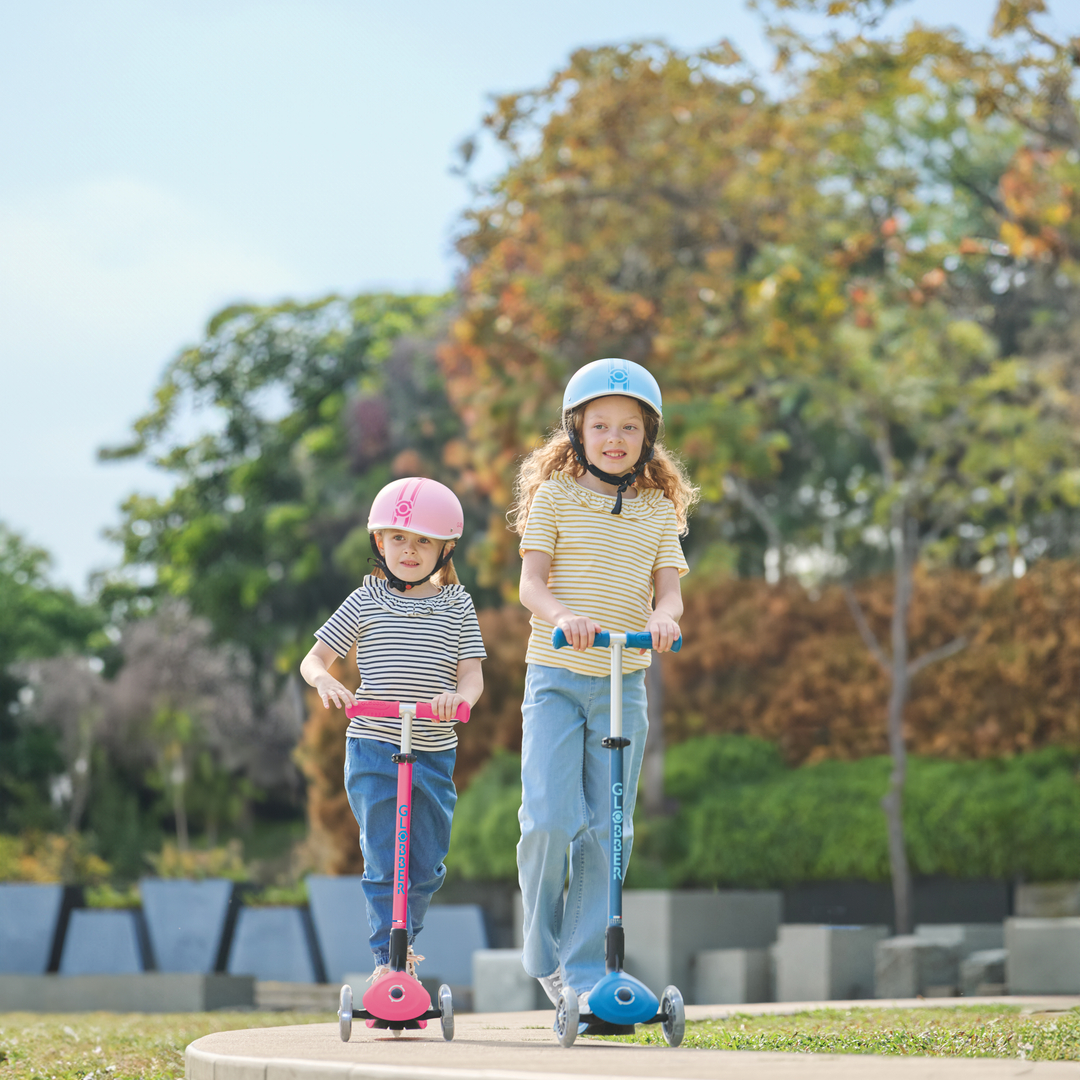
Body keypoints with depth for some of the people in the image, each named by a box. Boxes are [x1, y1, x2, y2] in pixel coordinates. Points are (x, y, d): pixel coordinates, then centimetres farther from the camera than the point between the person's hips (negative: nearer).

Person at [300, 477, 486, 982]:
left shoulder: (457, 605, 7)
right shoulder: (365, 602, 3)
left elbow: (472, 672, -1)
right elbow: (313, 659, 4)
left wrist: (460, 696, -24)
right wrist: (324, 680, -19)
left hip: (435, 754, 2)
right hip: (374, 749, -2)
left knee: (426, 862, 8)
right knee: (384, 860, -6)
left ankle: (405, 940, 31)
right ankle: (386, 957, 1)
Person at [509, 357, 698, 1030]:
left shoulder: (659, 509, 11)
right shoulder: (554, 495, 2)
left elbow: (668, 589, 3)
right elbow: (531, 581, -7)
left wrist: (663, 617, -21)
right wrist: (563, 613, -29)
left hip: (625, 682, 3)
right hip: (556, 677, -3)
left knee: (607, 829, 0)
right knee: (549, 819, -15)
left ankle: (585, 971, 8)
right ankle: (543, 951, 9)